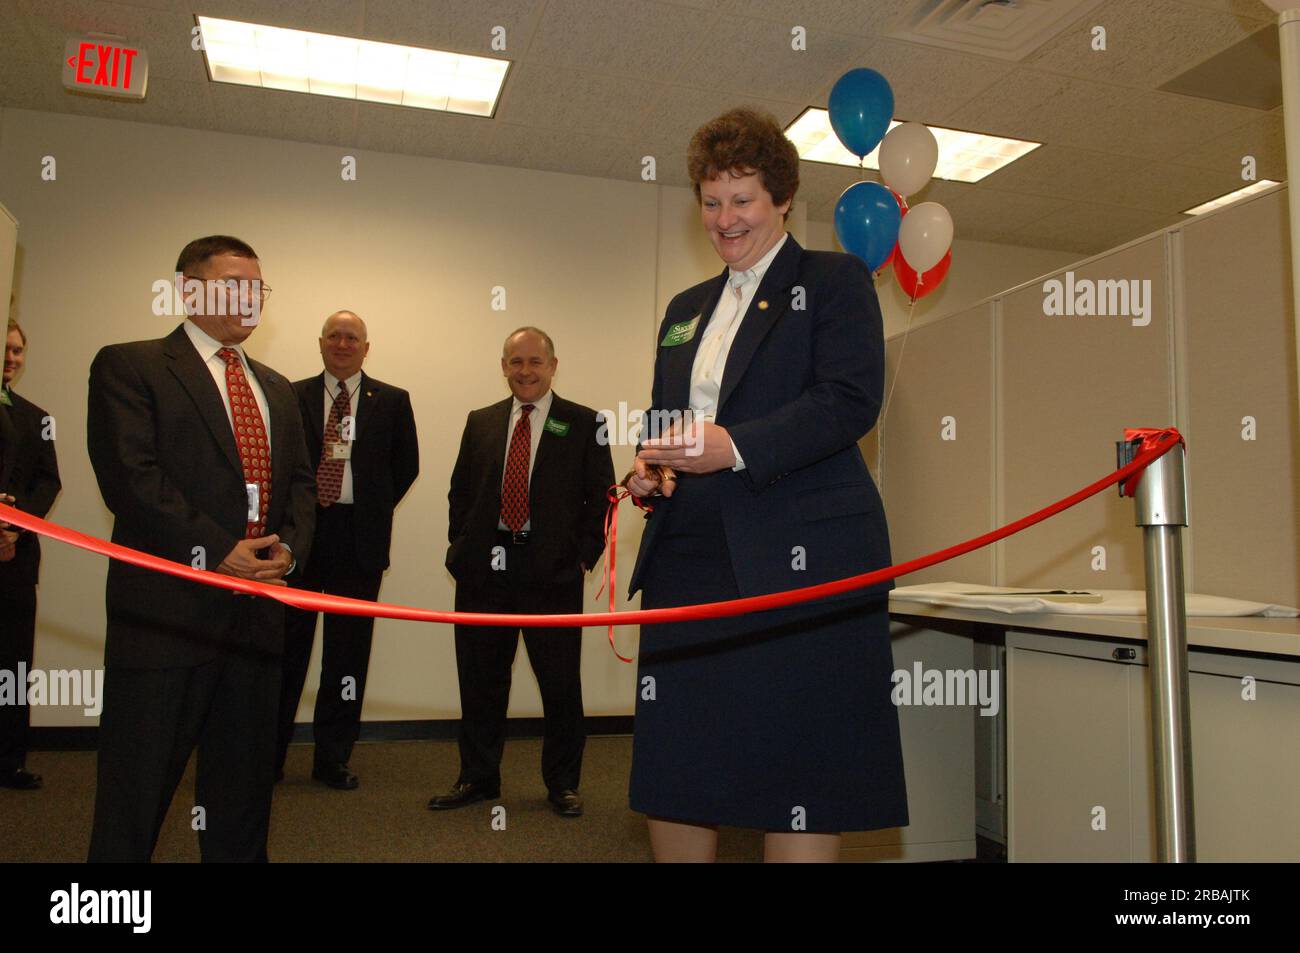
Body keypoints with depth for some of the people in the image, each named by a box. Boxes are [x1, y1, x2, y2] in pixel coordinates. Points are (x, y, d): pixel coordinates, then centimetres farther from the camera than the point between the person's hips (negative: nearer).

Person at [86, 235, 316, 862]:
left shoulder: (276, 388, 19)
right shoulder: (128, 366, -1)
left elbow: (301, 480, 15)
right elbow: (129, 475, -13)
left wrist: (290, 547, -5)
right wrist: (217, 551, -17)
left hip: (258, 607, 6)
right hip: (166, 608, -6)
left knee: (243, 778, 15)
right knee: (139, 778, 5)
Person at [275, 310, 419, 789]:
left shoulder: (392, 401, 7)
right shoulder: (293, 396, 7)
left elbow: (406, 464, 11)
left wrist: (376, 509, 5)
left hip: (359, 537, 1)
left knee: (348, 652, 6)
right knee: (287, 645, 3)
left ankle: (332, 758, 18)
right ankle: (269, 754, 17)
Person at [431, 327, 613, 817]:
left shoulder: (584, 423, 3)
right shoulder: (480, 422, 13)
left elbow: (600, 496, 0)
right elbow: (460, 491, 16)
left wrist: (585, 554, -8)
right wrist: (461, 546, 6)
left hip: (553, 572, -3)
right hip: (483, 570, 3)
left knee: (560, 682, 5)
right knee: (480, 680, 12)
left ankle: (562, 782, 23)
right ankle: (477, 777, 29)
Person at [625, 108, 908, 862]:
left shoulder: (836, 282, 4)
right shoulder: (686, 309, 22)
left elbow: (851, 402, -10)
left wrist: (736, 447, -22)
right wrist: (650, 470, 3)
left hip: (796, 559, -6)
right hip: (689, 559, 6)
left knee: (796, 772, 0)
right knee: (673, 771, 9)